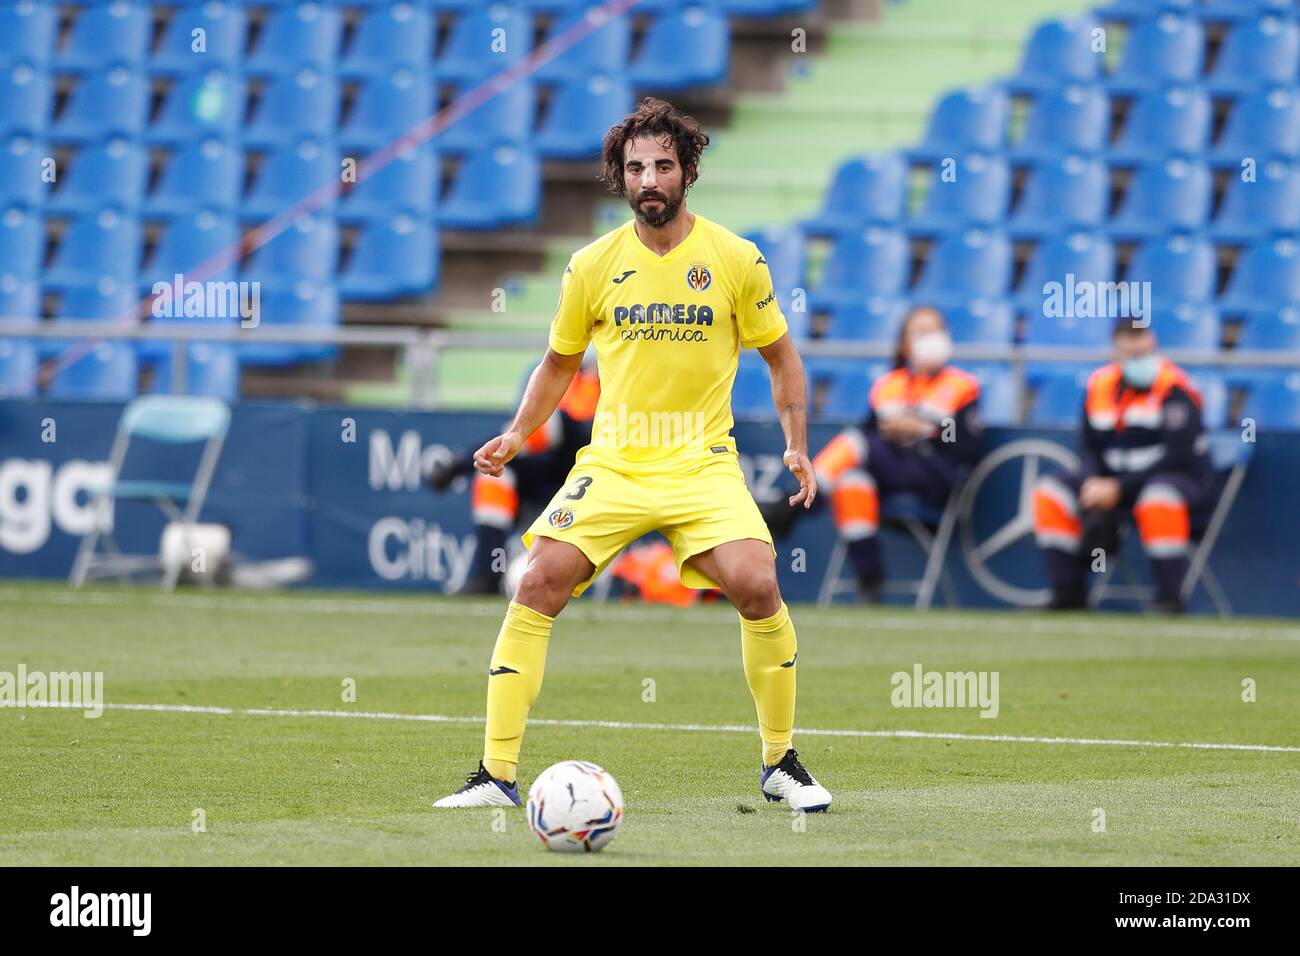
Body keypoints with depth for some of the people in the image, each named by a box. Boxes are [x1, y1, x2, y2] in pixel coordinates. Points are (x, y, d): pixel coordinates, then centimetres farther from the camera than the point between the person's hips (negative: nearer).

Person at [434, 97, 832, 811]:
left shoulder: (736, 260, -2)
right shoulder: (592, 266, 2)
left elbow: (781, 357, 10)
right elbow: (560, 362, 17)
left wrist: (797, 446, 4)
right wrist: (517, 434, 5)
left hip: (703, 464, -1)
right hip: (613, 461, 1)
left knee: (757, 587, -21)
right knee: (539, 584, -15)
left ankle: (780, 763, 0)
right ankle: (496, 774, -8)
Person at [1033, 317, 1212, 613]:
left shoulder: (1174, 388, -15)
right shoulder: (1099, 386, 4)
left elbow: (1177, 457, -21)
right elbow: (1089, 447, 11)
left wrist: (1118, 488, -22)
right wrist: (1095, 484, -12)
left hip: (1182, 480, -6)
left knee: (1159, 500, -40)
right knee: (1050, 493, -6)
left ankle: (1169, 600, -31)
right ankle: (1068, 595, -7)